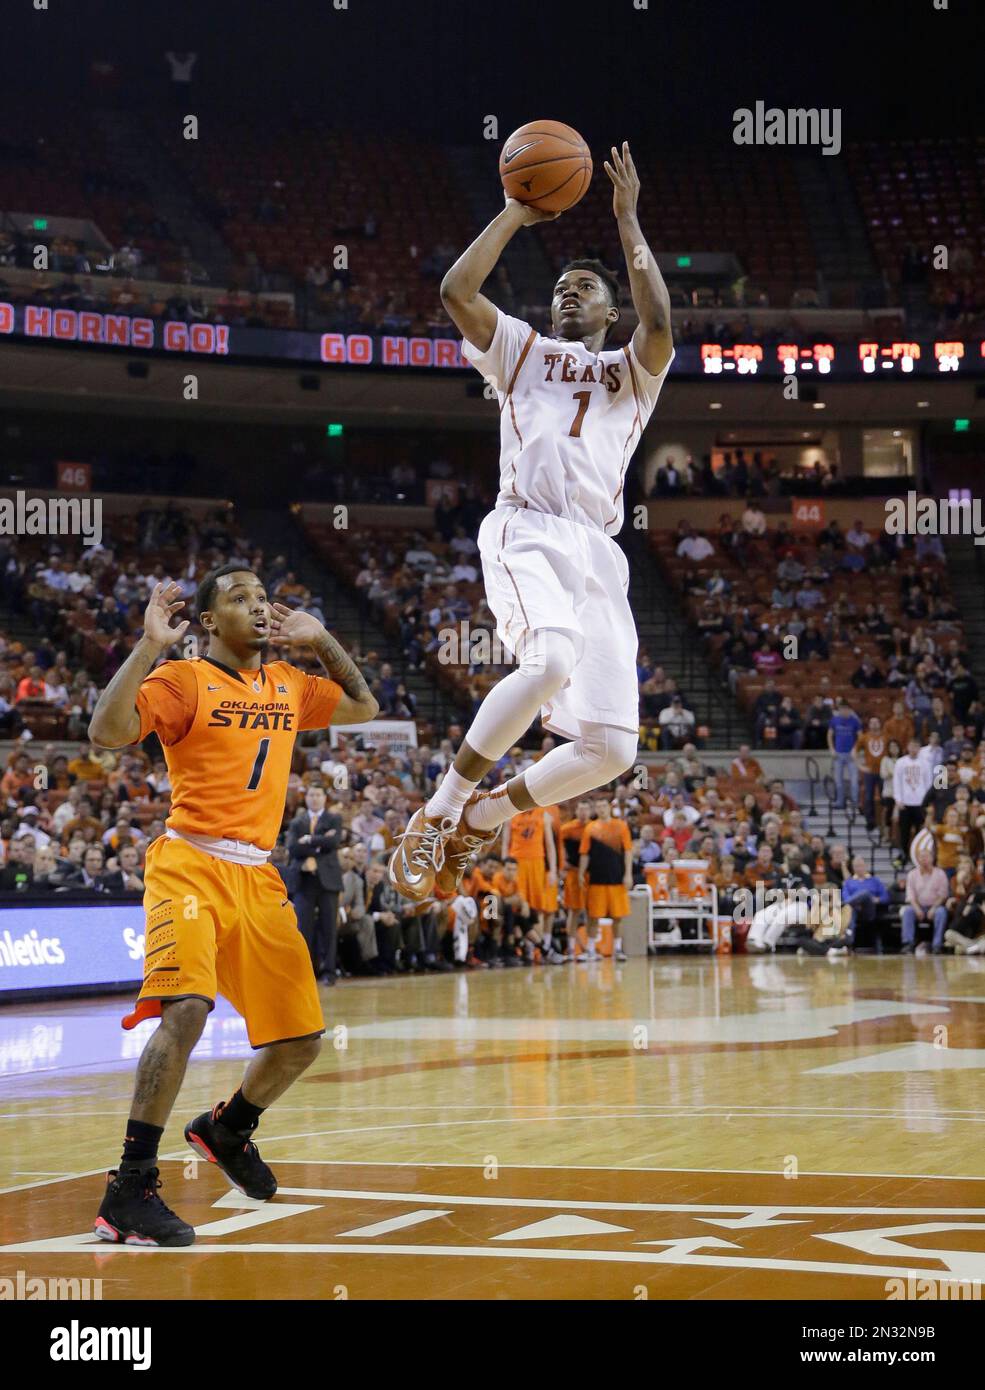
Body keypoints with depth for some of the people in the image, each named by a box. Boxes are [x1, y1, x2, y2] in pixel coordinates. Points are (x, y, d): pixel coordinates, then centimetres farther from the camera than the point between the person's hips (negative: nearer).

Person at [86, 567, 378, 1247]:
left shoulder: (288, 683, 15)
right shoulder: (184, 680, -4)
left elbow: (363, 707, 31)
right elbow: (106, 731, -18)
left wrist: (321, 639, 20)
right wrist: (149, 645, -20)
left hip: (259, 878, 7)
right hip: (191, 865, -7)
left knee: (302, 1038, 9)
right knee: (186, 1007, -29)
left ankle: (229, 1127, 38)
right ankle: (130, 1189, -24)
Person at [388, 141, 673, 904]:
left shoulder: (633, 374, 23)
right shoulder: (523, 351, 23)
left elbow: (659, 322, -1)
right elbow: (457, 289, 5)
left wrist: (628, 219, 4)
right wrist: (515, 214, 11)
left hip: (597, 553, 3)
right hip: (525, 532, -3)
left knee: (612, 748, -8)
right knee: (554, 659, -36)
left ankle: (480, 818, 12)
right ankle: (440, 808, -23)